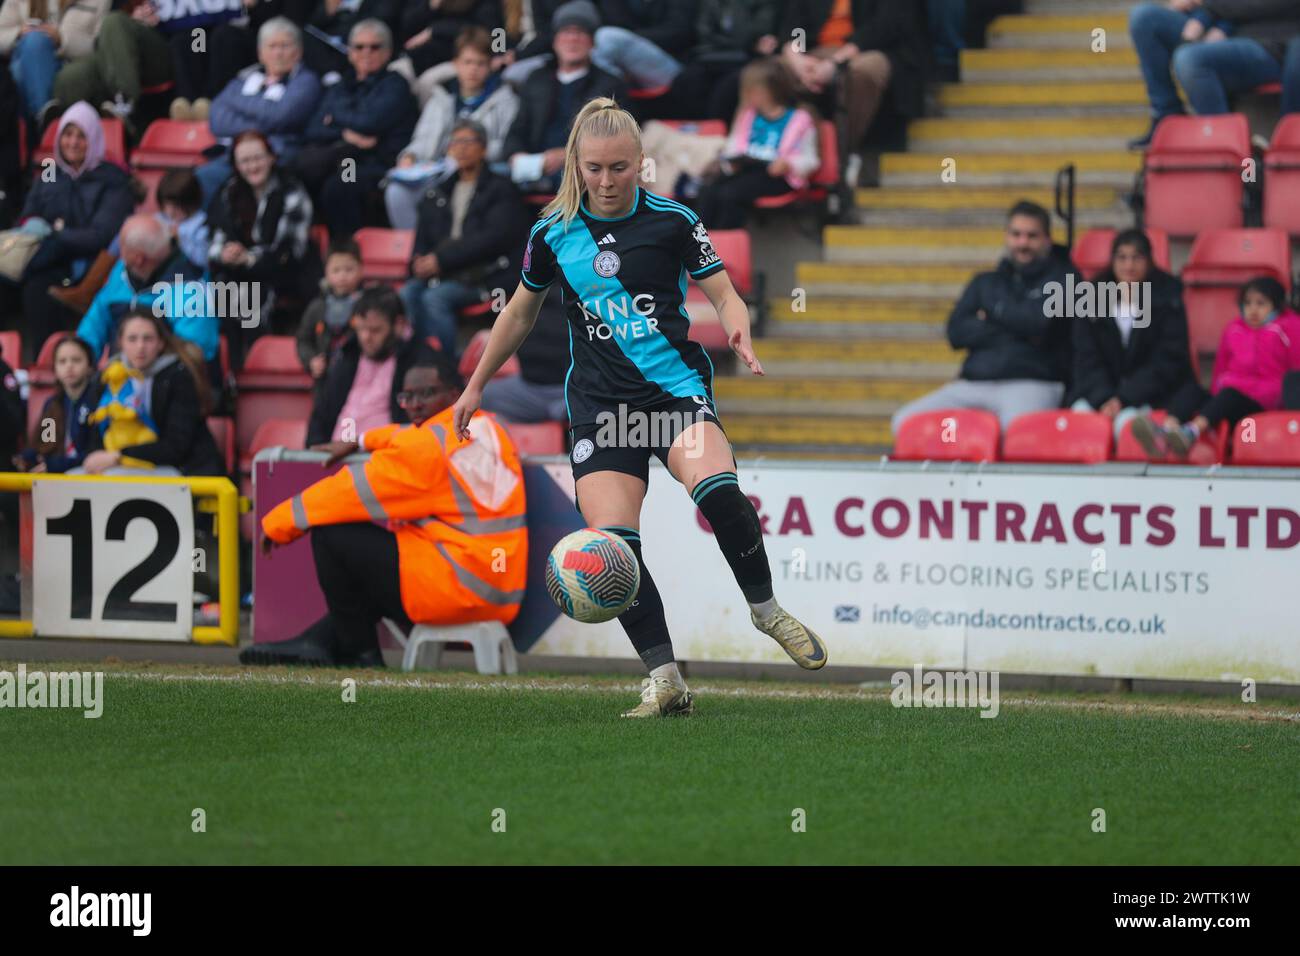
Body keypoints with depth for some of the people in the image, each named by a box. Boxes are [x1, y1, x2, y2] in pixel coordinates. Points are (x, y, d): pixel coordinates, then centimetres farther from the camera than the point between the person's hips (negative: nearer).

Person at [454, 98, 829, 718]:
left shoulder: (671, 221, 0)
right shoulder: (553, 233, 6)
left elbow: (726, 297, 3)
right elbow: (521, 313, 21)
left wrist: (738, 331, -20)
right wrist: (476, 387, 24)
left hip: (677, 389, -2)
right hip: (599, 405, 2)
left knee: (717, 490, -31)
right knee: (612, 542, -15)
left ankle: (765, 608, -7)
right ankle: (665, 680, -7)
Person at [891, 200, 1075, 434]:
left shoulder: (1061, 278, 12)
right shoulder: (985, 283, 26)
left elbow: (1039, 321, -8)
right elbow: (956, 332, 10)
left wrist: (993, 309, 8)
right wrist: (1017, 332, -1)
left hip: (1032, 385, -6)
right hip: (973, 386, 6)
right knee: (906, 420, -15)